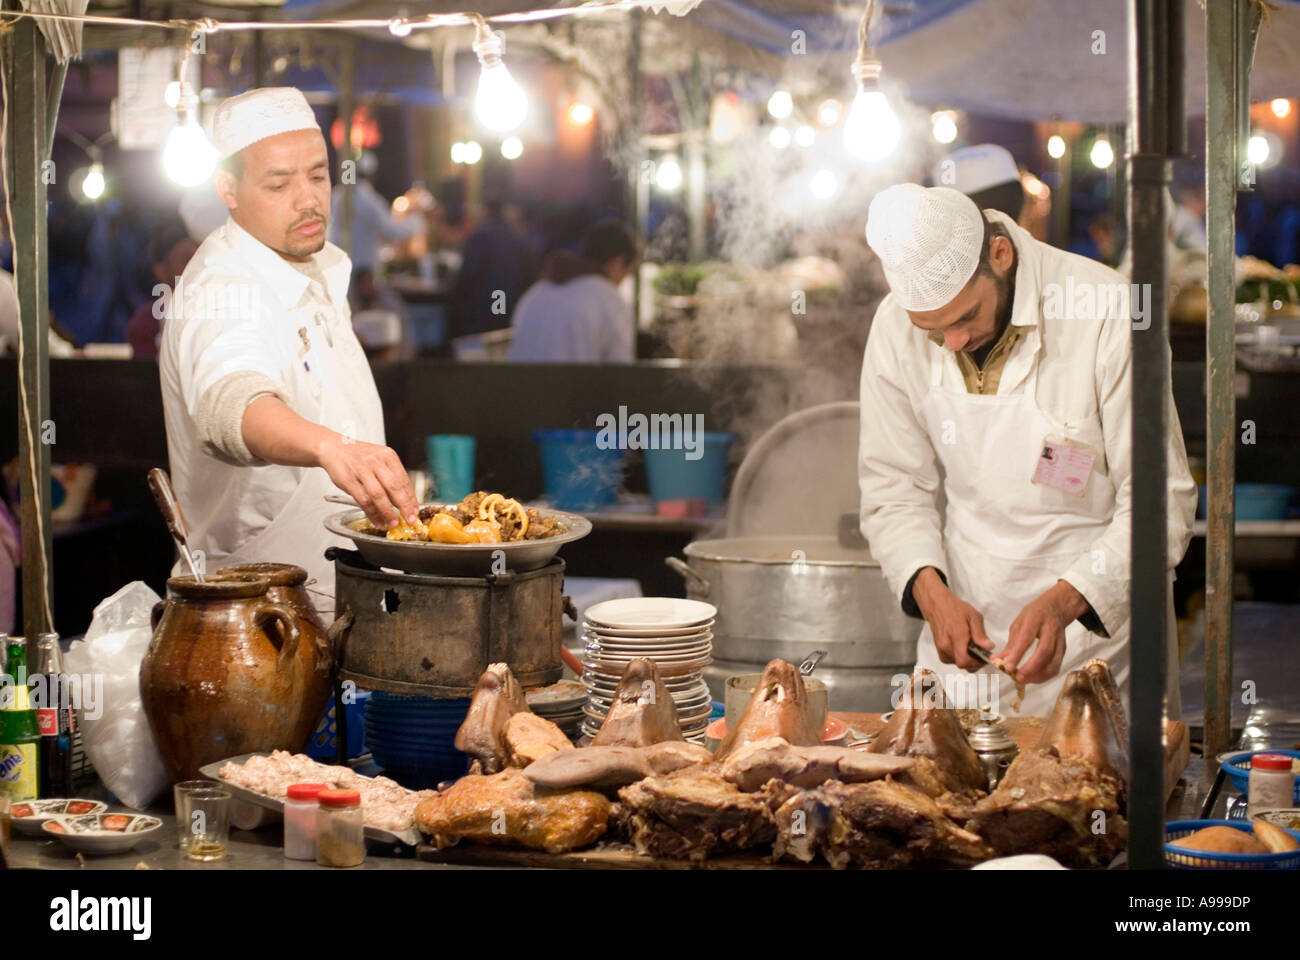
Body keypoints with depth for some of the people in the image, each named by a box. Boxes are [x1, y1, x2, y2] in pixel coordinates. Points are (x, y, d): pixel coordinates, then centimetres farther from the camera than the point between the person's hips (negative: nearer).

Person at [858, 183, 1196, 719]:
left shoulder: (1105, 313, -17)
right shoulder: (896, 326, -5)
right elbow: (894, 488, 3)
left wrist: (1064, 602, -28)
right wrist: (930, 590, -16)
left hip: (1098, 628, -3)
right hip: (965, 624, 3)